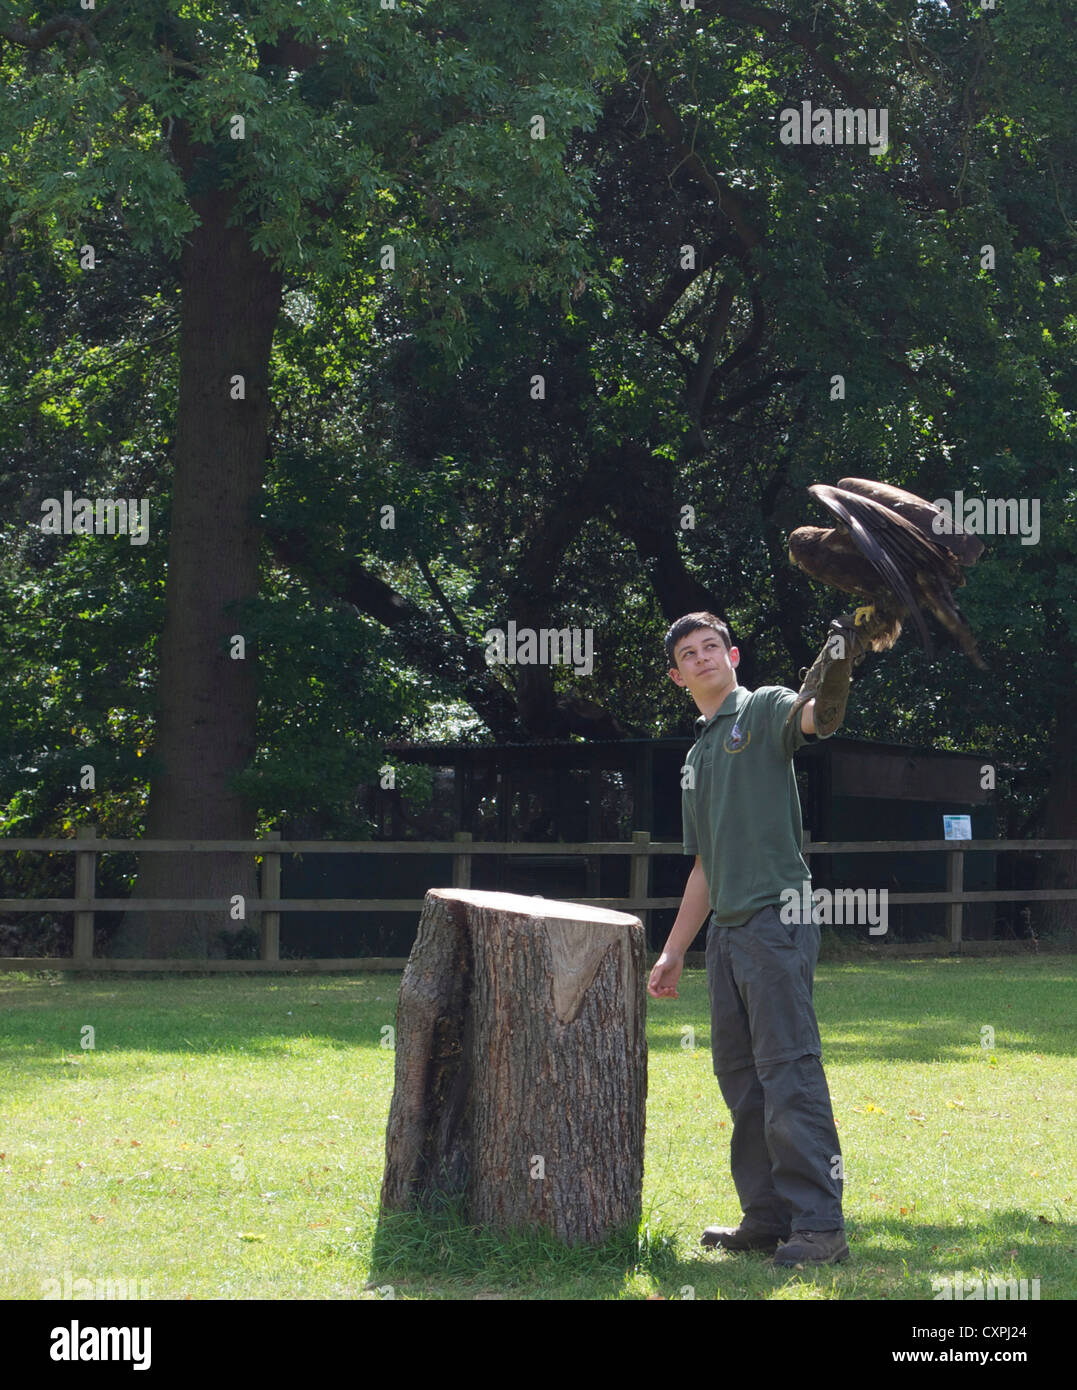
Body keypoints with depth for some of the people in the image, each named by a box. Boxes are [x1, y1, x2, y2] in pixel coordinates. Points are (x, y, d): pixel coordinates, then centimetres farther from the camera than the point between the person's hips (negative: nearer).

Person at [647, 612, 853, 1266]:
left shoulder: (764, 709, 1)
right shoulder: (697, 756, 24)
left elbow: (814, 716, -25)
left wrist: (838, 674, -48)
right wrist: (674, 954, 25)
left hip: (777, 918, -9)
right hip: (726, 929, 9)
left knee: (789, 1071, -12)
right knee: (740, 1076, 9)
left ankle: (819, 1223, -14)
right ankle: (766, 1217, 14)